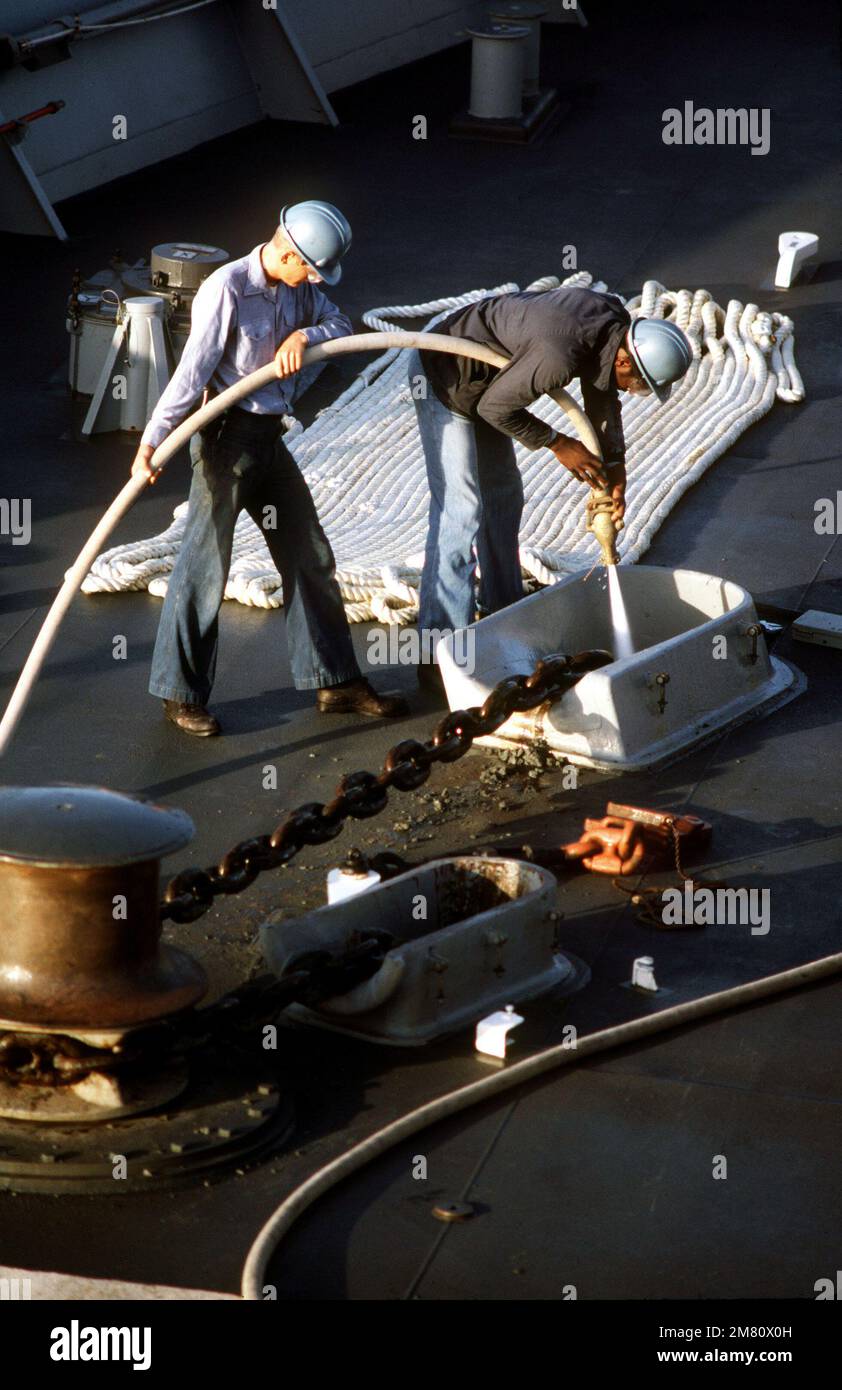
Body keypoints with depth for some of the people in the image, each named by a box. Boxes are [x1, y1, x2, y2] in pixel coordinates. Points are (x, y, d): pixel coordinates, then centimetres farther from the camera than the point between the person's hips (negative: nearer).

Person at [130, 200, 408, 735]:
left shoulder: (297, 289, 6)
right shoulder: (226, 290, -18)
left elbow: (341, 324, 10)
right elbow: (193, 370, -23)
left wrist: (304, 336, -11)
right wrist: (152, 441, -28)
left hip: (269, 438, 8)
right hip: (227, 436, -8)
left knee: (310, 558, 12)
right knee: (206, 565, -2)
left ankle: (335, 681, 23)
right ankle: (181, 695, 9)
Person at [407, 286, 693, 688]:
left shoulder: (615, 322, -9)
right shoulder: (561, 356, -37)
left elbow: (601, 396, 7)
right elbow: (495, 407, -24)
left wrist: (615, 471, 6)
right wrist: (558, 444, -14)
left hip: (481, 377, 10)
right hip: (445, 380, -10)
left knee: (503, 496, 17)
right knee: (460, 510, -12)